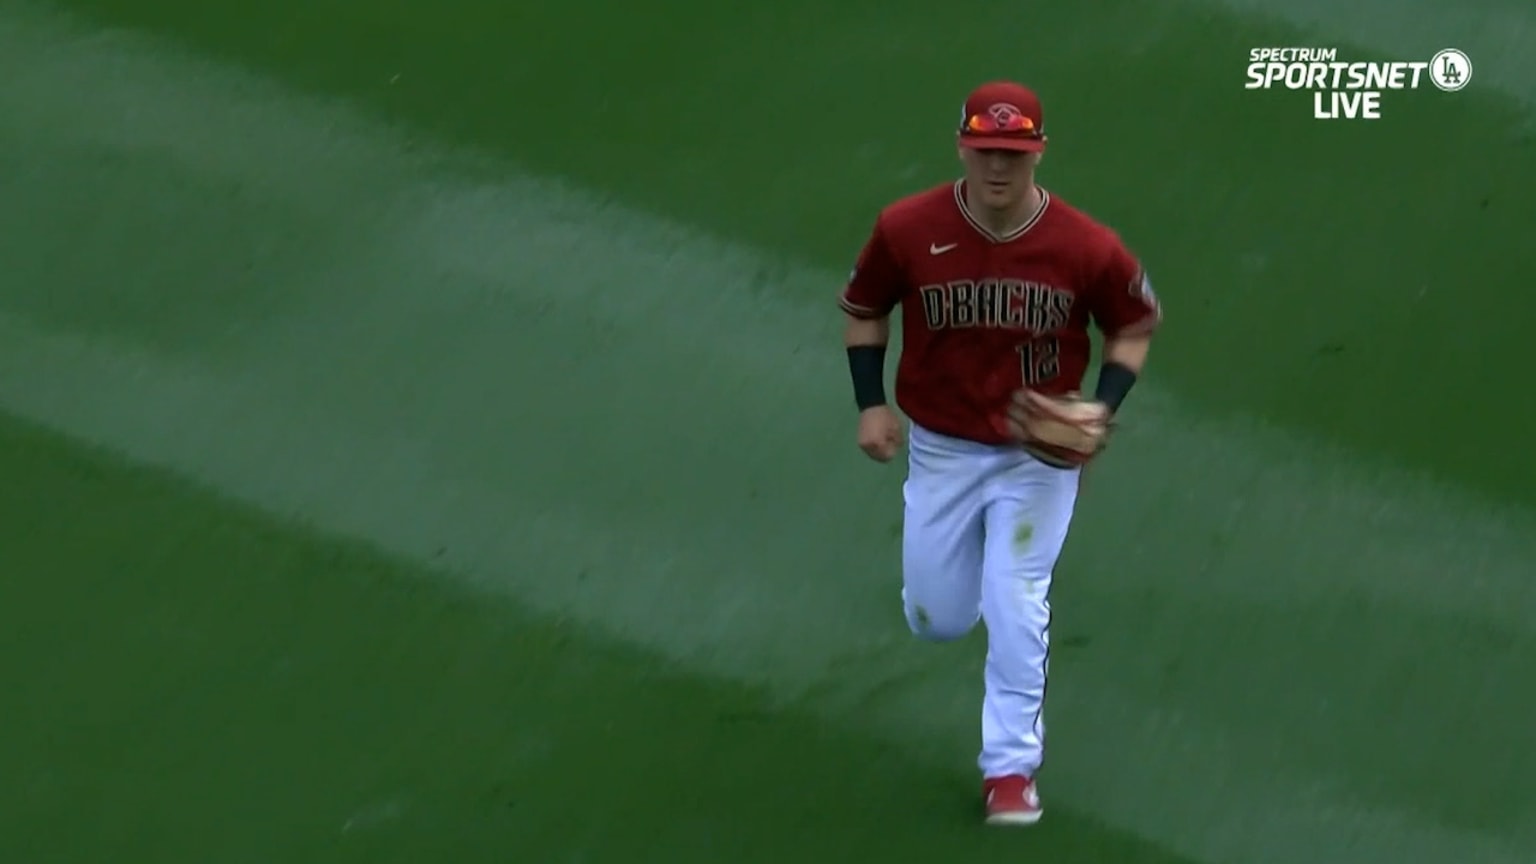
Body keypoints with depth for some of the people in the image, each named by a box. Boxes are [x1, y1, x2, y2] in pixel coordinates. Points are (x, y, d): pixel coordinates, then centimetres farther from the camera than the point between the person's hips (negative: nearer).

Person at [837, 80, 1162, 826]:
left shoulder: (1086, 248, -19)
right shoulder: (907, 230, -17)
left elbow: (1136, 324, -2)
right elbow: (863, 308, 1)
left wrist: (1102, 410, -16)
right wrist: (871, 404, -9)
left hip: (1039, 452, -2)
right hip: (941, 448, 2)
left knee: (1015, 608, -4)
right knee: (937, 620, 10)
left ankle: (1011, 766, 12)